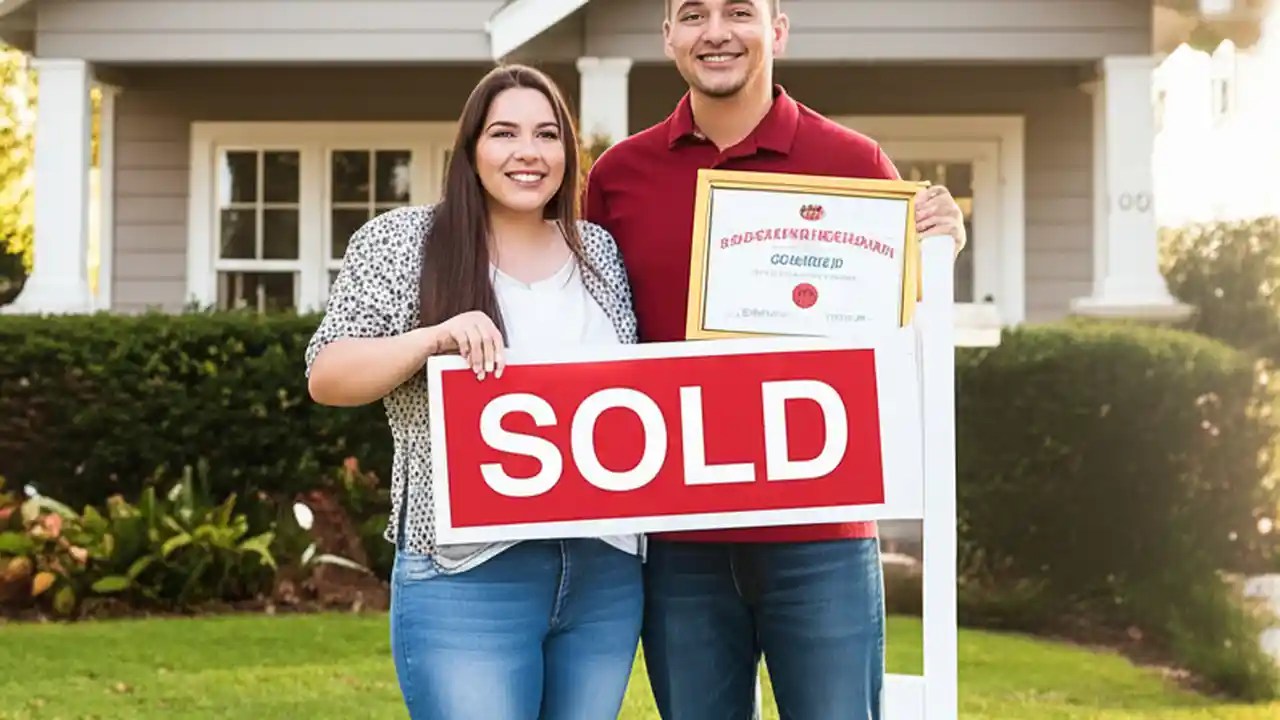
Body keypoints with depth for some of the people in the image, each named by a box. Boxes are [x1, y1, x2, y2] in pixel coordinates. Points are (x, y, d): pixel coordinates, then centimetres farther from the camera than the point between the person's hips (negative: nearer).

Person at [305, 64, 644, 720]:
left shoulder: (601, 251, 12)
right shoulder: (403, 240, 1)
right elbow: (325, 378, -4)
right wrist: (433, 338, -20)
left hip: (607, 573, 4)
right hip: (469, 574, -4)